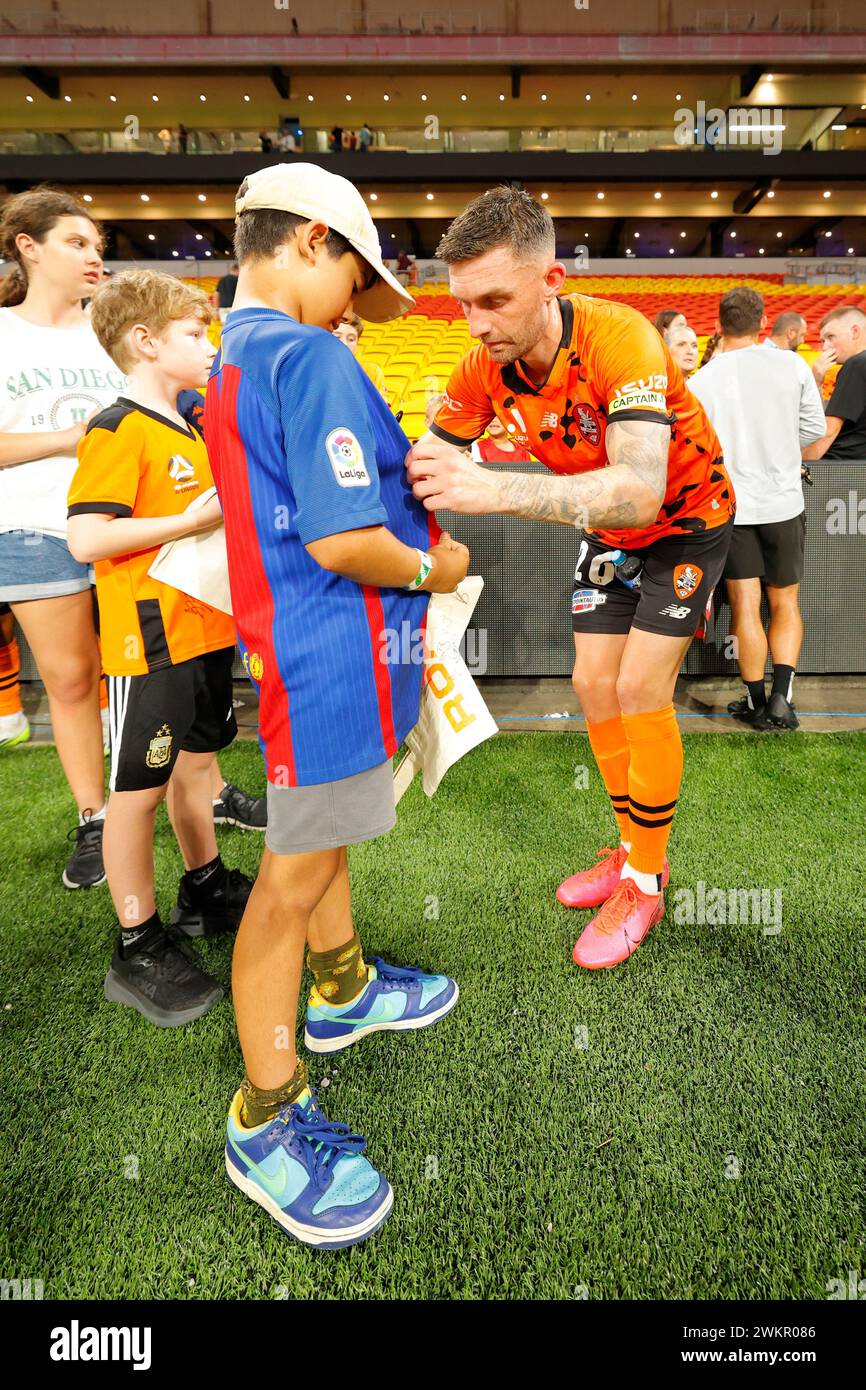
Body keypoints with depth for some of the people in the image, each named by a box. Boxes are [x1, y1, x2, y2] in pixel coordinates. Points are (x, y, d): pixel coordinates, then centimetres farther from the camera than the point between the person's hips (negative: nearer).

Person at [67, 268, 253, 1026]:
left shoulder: (186, 427, 14)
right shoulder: (118, 431, -13)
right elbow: (86, 539, -21)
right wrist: (193, 520, -24)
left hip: (205, 628, 9)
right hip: (150, 640, -9)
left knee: (196, 760, 20)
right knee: (139, 787, 1)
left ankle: (206, 891, 38)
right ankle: (138, 950, 14)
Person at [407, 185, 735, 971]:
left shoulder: (620, 339, -36)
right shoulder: (484, 369, -17)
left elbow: (640, 491, -50)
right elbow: (429, 463, -8)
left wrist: (493, 491, -60)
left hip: (686, 516, -6)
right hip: (607, 528, 6)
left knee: (641, 689, -13)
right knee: (594, 684, 3)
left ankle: (646, 880, 4)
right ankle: (635, 851, 20)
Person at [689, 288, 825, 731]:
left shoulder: (700, 381, -6)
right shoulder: (793, 366, -3)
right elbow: (814, 428, 3)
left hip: (729, 505, -1)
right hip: (783, 502, 1)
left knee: (745, 608, 5)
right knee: (785, 604, 12)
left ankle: (757, 702, 13)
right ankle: (782, 697, 2)